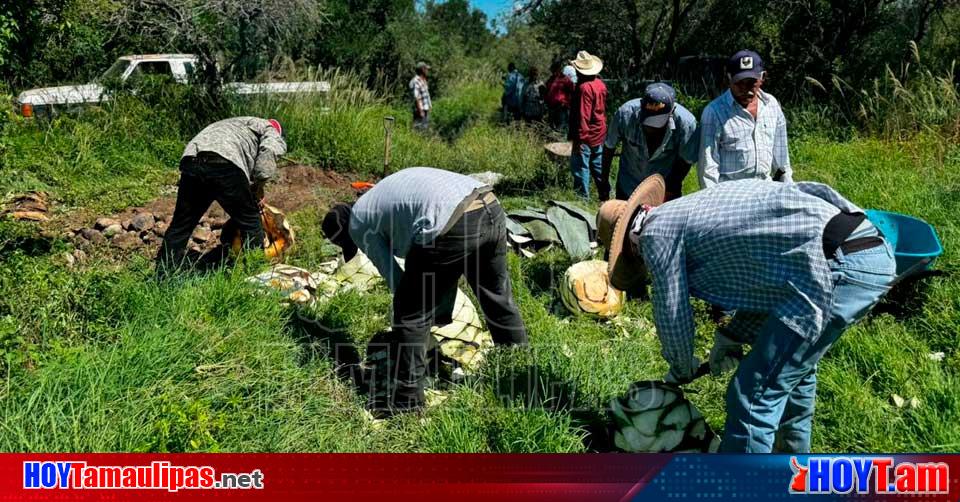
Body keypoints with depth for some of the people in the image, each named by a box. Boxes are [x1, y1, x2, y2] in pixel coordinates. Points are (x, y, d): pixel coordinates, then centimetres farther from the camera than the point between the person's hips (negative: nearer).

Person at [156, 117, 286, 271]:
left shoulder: (235, 124, 43)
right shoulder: (270, 130, 24)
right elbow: (269, 151, -1)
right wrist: (258, 188, 9)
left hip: (190, 160, 7)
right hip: (225, 164, -6)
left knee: (181, 224, 17)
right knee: (250, 223, 10)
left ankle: (162, 277, 24)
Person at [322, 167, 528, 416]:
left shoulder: (358, 224, 13)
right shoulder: (383, 195, 36)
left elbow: (393, 276, 13)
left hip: (453, 227, -9)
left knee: (412, 313, 8)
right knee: (499, 297, 26)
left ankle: (407, 396, 17)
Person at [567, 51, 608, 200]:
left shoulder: (584, 88, -19)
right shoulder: (600, 84, 6)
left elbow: (583, 116, -21)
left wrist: (579, 138, -19)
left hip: (586, 137, -9)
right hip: (600, 134, 9)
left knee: (580, 167, -1)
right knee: (599, 166, 16)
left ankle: (582, 197, 3)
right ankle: (605, 195, 23)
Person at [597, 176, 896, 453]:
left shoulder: (657, 232, 2)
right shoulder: (695, 208, 28)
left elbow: (673, 315, 9)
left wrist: (681, 371, 27)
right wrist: (732, 336, 27)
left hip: (839, 267, -10)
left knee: (754, 396, -2)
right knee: (796, 366, 30)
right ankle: (793, 451, 49)